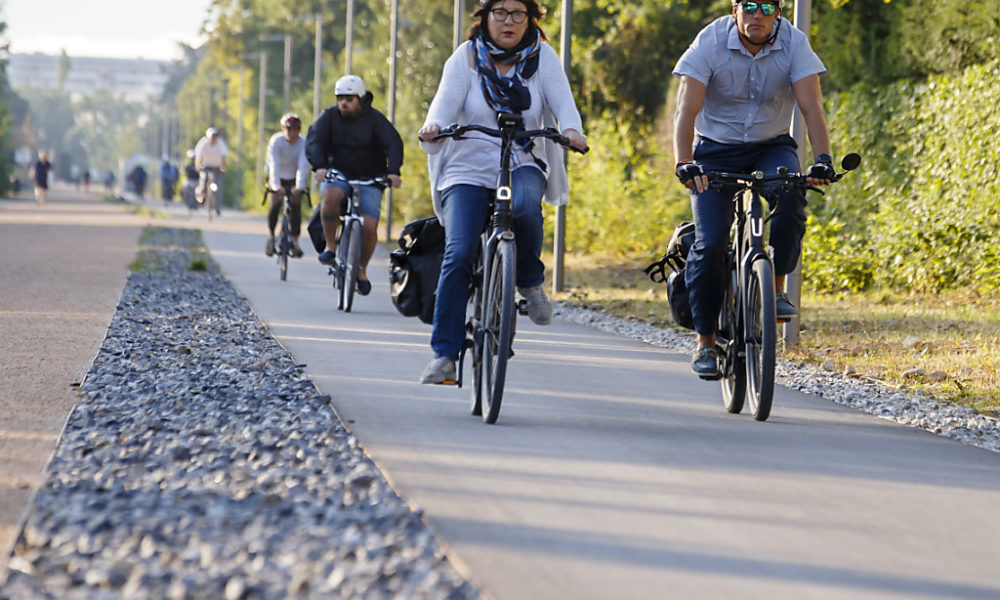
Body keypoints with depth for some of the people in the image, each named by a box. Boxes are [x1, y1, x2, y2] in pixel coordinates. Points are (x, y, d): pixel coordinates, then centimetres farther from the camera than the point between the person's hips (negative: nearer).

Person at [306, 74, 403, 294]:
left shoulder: (375, 119, -3)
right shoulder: (330, 116, -1)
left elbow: (394, 144, -13)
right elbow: (313, 141, -12)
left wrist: (393, 171, -31)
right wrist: (319, 166, -32)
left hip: (369, 180, 0)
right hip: (337, 176, 0)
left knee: (369, 227, -15)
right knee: (331, 196, -36)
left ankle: (362, 270, 10)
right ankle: (330, 245, -18)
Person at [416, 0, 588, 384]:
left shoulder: (542, 56, 4)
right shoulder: (466, 58, 1)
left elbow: (561, 98, -9)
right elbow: (447, 100, -12)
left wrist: (571, 129, -32)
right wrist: (433, 126, -35)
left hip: (523, 166, 0)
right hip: (469, 169, 0)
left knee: (524, 204, -36)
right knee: (458, 254, -18)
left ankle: (530, 281, -8)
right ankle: (444, 355, -13)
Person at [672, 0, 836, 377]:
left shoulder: (793, 43, -14)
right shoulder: (710, 43, -18)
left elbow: (811, 107, -23)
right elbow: (686, 110, -25)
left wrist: (822, 159, -39)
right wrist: (684, 163, -41)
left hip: (771, 147, 1)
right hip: (716, 151, -1)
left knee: (789, 194, -33)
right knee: (710, 243, -15)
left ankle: (777, 290, -15)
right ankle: (705, 342, -2)